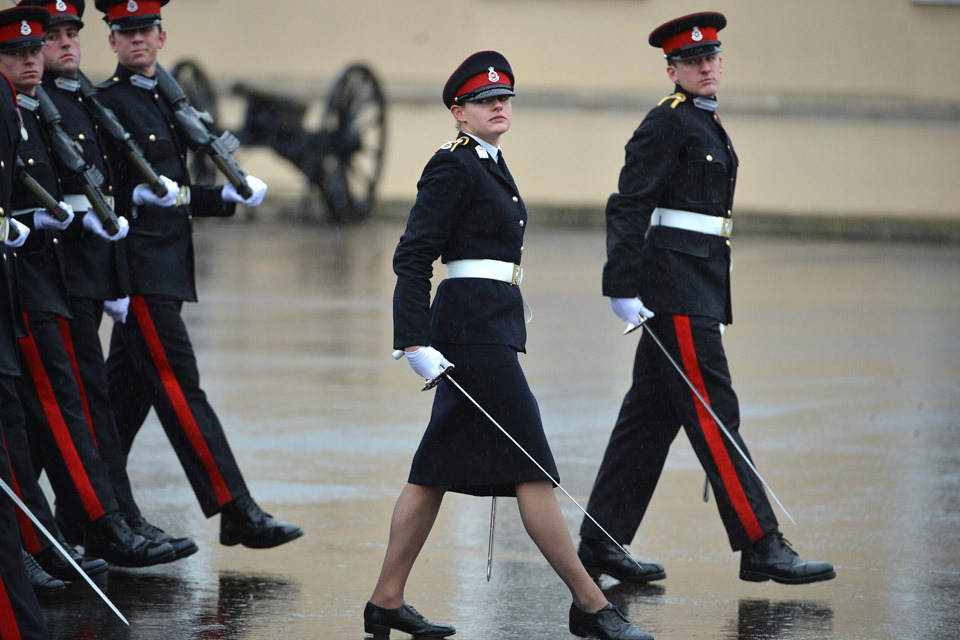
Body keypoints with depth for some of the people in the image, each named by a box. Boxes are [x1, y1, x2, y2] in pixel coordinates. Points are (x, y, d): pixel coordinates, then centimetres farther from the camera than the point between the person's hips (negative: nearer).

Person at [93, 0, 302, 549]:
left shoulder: (163, 101, 17)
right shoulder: (106, 104, -10)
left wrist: (230, 196, 10)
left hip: (165, 271, 9)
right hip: (139, 272, -9)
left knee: (128, 393, 12)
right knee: (179, 389, -9)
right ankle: (237, 514, -13)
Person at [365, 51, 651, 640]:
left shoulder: (491, 166, 17)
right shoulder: (452, 168, -11)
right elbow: (412, 258, -15)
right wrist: (415, 343, -21)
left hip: (492, 325, 10)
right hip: (474, 329, -10)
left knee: (439, 468, 10)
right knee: (532, 469, -7)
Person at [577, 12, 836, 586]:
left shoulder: (709, 126, 18)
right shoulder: (667, 125, -10)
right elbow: (627, 208, -15)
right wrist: (623, 288, -21)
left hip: (700, 290, 10)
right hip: (675, 291, -10)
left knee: (651, 417, 10)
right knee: (714, 414, -9)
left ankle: (601, 543, 13)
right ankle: (761, 547, -9)